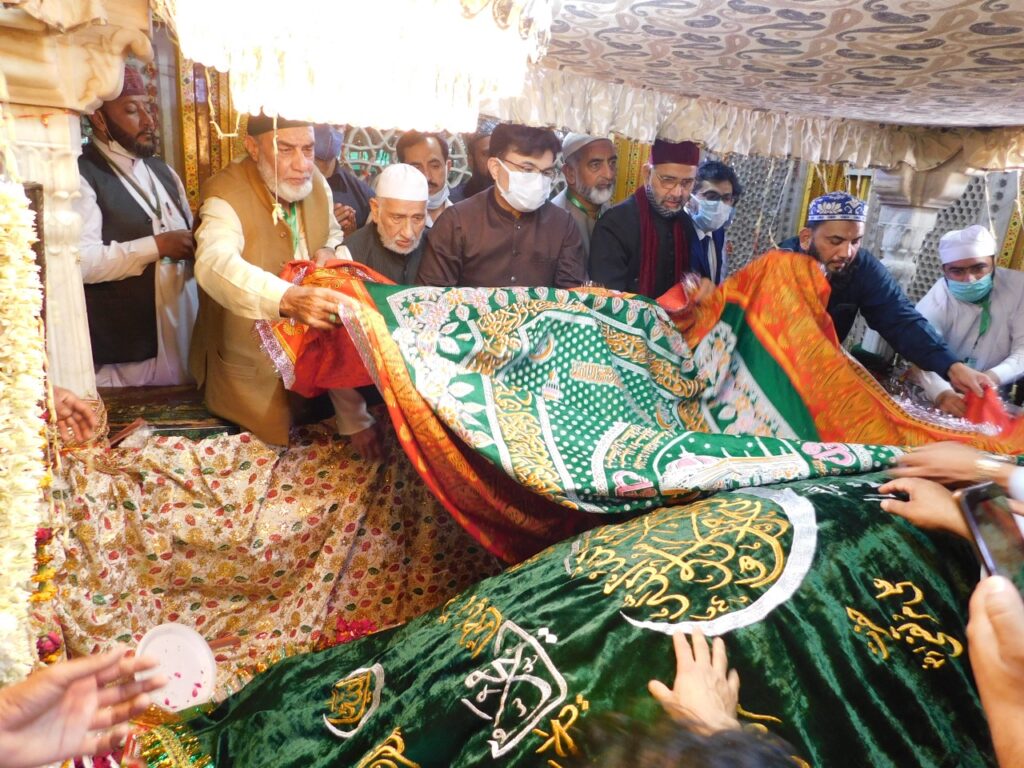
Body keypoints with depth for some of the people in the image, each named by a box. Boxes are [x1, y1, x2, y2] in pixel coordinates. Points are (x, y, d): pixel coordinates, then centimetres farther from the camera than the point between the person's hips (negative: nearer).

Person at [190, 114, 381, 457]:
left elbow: (334, 237, 16)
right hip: (253, 364, -5)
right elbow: (214, 264, -48)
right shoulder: (226, 196, -25)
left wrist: (331, 252, -13)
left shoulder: (315, 181, -3)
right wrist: (288, 299, -68)